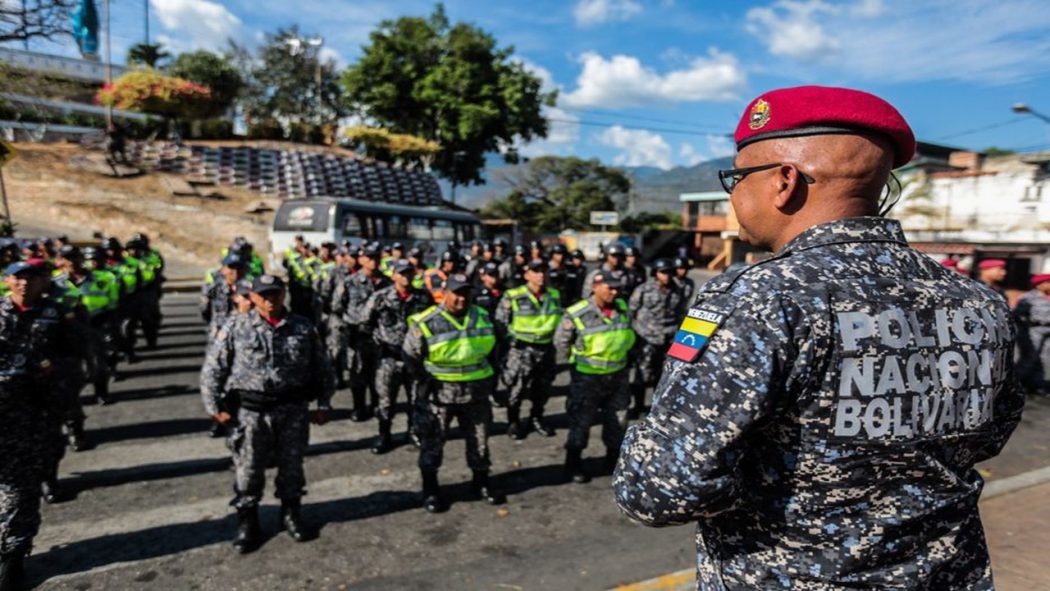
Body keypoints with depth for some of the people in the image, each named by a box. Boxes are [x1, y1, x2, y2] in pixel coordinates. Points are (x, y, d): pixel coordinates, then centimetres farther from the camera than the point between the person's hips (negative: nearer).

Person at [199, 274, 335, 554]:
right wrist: (214, 407, -3)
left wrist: (324, 404, 5)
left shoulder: (303, 328, 2)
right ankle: (247, 522, 25)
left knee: (292, 465, 13)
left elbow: (322, 368, 8)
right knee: (248, 469, 6)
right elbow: (212, 368, 1)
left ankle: (291, 514, 34)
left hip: (293, 409, 2)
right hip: (251, 410, -1)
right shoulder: (236, 327, -3)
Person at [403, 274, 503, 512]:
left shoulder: (482, 317, 2)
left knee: (479, 441, 15)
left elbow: (491, 349, 16)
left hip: (476, 392, 4)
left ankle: (481, 483, 34)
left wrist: (487, 375, 10)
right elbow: (410, 355, -5)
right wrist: (425, 379, -9)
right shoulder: (426, 322, -14)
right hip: (438, 394, -4)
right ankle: (431, 489, 24)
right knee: (432, 442, 7)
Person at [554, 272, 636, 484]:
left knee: (618, 421, 16)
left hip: (617, 375, 5)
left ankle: (614, 459, 36)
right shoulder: (577, 313, -19)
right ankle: (574, 464, 23)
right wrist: (575, 361, 2)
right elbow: (561, 341, -5)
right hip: (587, 377, -5)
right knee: (581, 422, 6)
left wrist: (620, 355, 13)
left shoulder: (623, 309, -5)